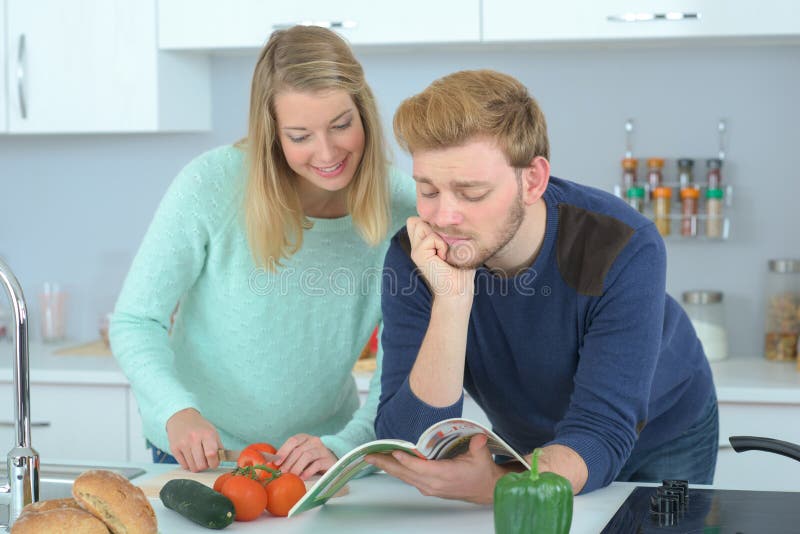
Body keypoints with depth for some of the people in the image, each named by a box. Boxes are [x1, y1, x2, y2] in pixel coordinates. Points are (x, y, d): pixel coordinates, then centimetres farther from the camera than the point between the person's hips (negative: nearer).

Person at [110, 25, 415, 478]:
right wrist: (178, 410, -27)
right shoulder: (213, 183, -16)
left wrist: (342, 448, -25)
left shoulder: (403, 211, -11)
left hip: (313, 455, 1)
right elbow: (136, 321, -10)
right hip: (198, 453, -1)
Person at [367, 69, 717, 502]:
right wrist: (452, 301, -37)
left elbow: (600, 436, -32)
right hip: (532, 450, 1)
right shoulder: (415, 257, -20)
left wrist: (495, 484, -51)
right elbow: (411, 445, -26)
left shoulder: (624, 248, -28)